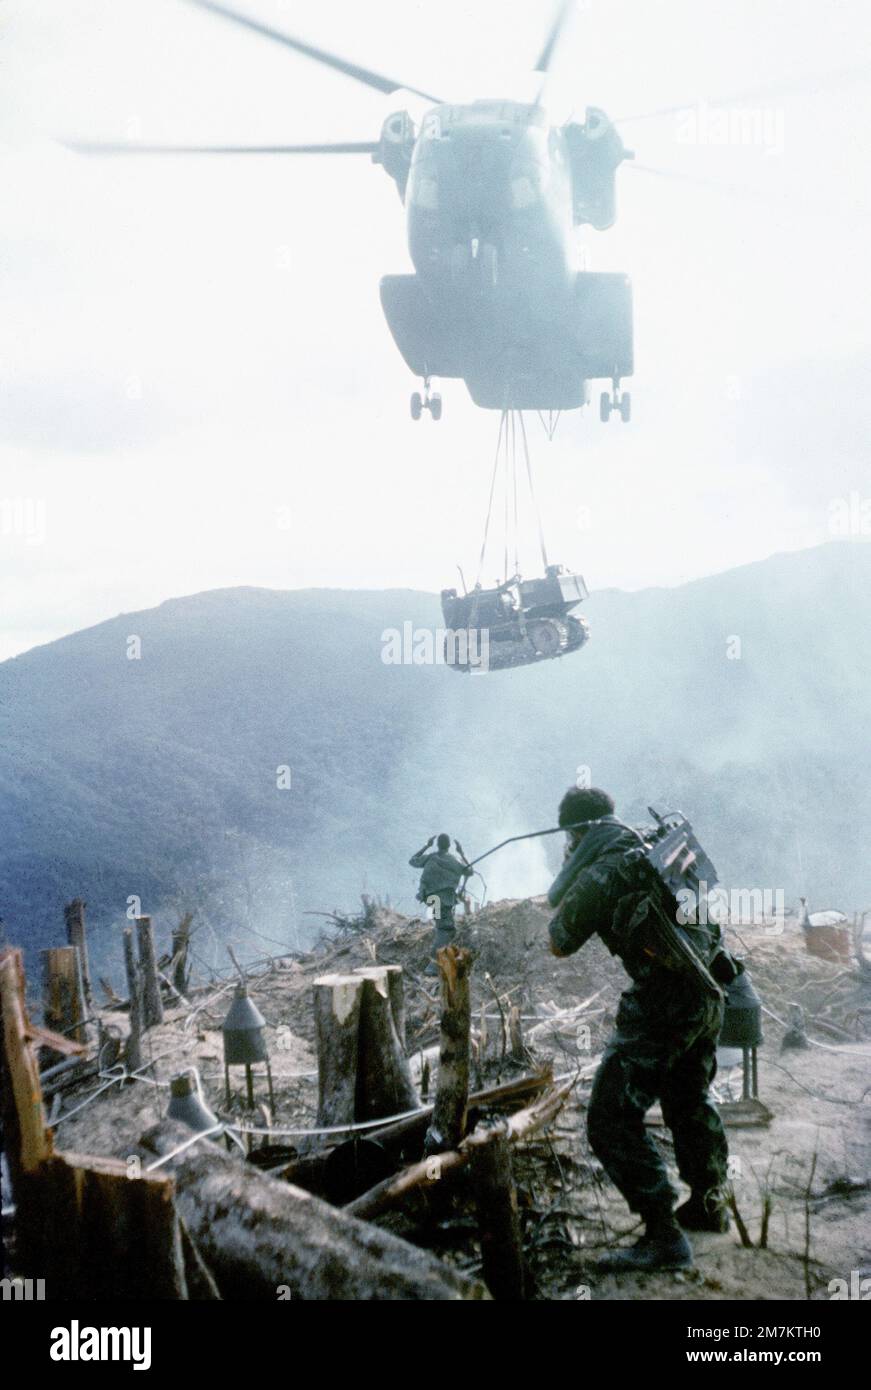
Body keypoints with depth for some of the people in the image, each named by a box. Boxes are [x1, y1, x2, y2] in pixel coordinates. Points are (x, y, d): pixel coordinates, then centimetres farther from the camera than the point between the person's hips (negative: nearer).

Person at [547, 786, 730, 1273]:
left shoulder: (601, 874, -10)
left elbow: (560, 944, 1)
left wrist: (570, 881, 15)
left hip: (663, 999, -9)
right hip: (708, 992, 9)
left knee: (612, 1120, -6)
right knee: (690, 1104, 28)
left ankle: (664, 1237, -9)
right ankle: (710, 1206, 43)